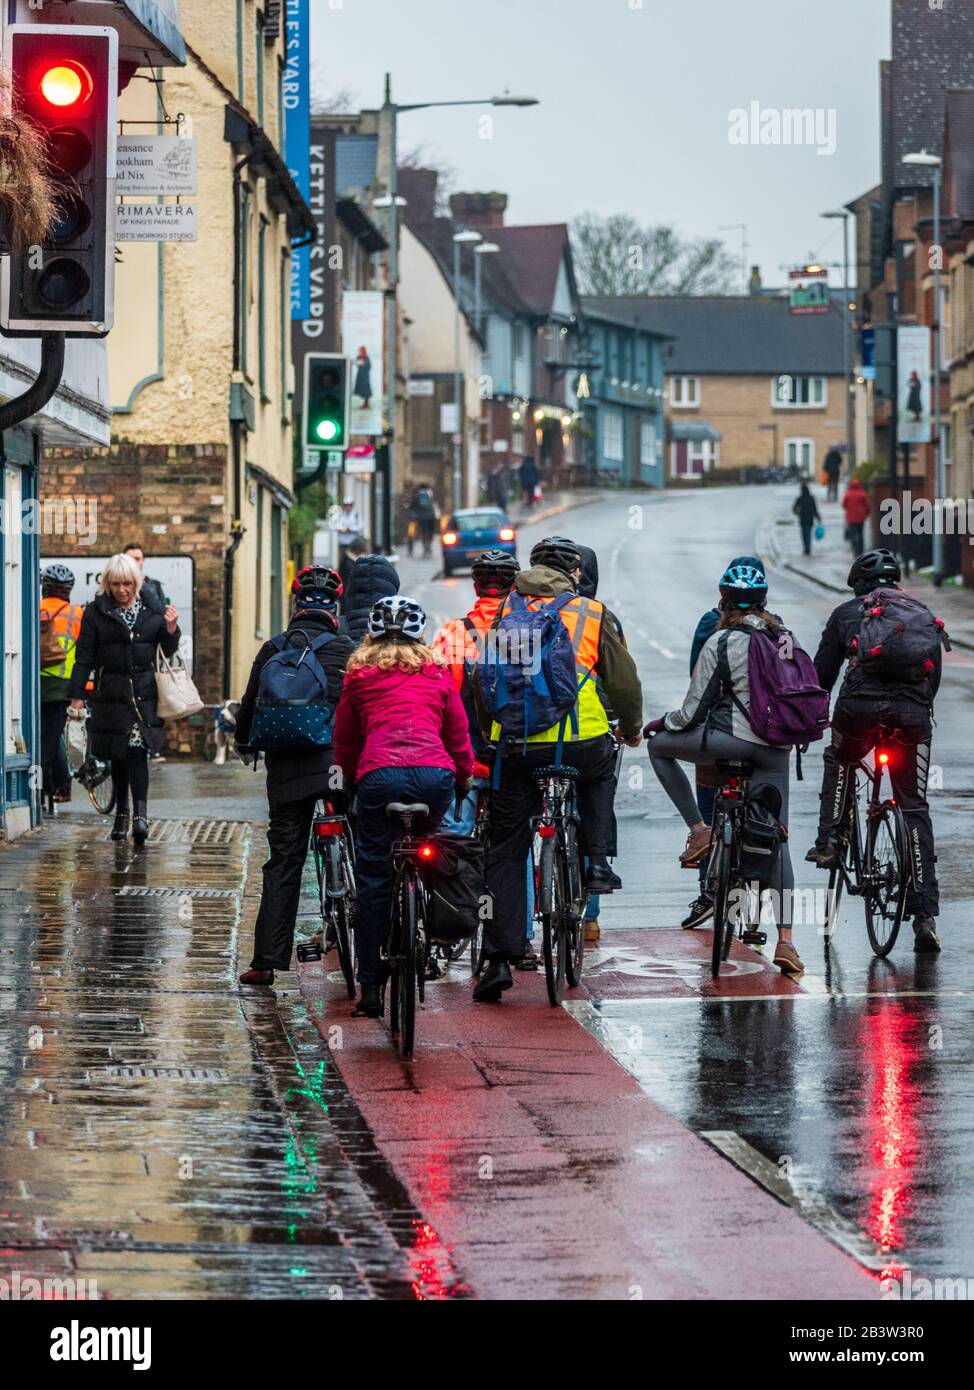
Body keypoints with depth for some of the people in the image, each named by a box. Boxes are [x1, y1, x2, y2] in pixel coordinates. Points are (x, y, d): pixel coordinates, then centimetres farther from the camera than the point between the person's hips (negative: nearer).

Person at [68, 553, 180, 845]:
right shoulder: (96, 611, 3)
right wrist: (77, 696, -2)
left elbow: (168, 651, 12)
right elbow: (84, 656, 3)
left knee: (137, 752, -13)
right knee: (119, 756, 6)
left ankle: (140, 813, -20)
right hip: (111, 694, 1)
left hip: (145, 692, -1)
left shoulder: (152, 609, 7)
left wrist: (171, 628, -7)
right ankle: (122, 813, 17)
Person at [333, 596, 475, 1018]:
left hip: (380, 774, -1)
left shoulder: (359, 674, 18)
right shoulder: (437, 673, 20)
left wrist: (346, 778, 39)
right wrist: (464, 779, 37)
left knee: (374, 883, 3)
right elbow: (458, 734, 23)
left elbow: (344, 738, 24)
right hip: (434, 774, 1)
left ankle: (370, 986, 1)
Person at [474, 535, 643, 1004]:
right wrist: (631, 728, 31)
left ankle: (499, 958, -1)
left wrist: (484, 729, 31)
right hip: (582, 743, 0)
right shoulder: (592, 614, 9)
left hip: (515, 747, 1)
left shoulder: (505, 612, 13)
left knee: (505, 853, 8)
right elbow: (623, 680, 13)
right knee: (601, 776, 37)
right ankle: (598, 862, 20)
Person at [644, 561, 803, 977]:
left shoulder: (721, 642, -8)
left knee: (659, 747, 20)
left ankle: (699, 830, 9)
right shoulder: (784, 637, 8)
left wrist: (661, 723, 13)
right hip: (776, 748, 5)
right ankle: (785, 940, 3)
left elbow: (694, 711, -6)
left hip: (732, 739, -5)